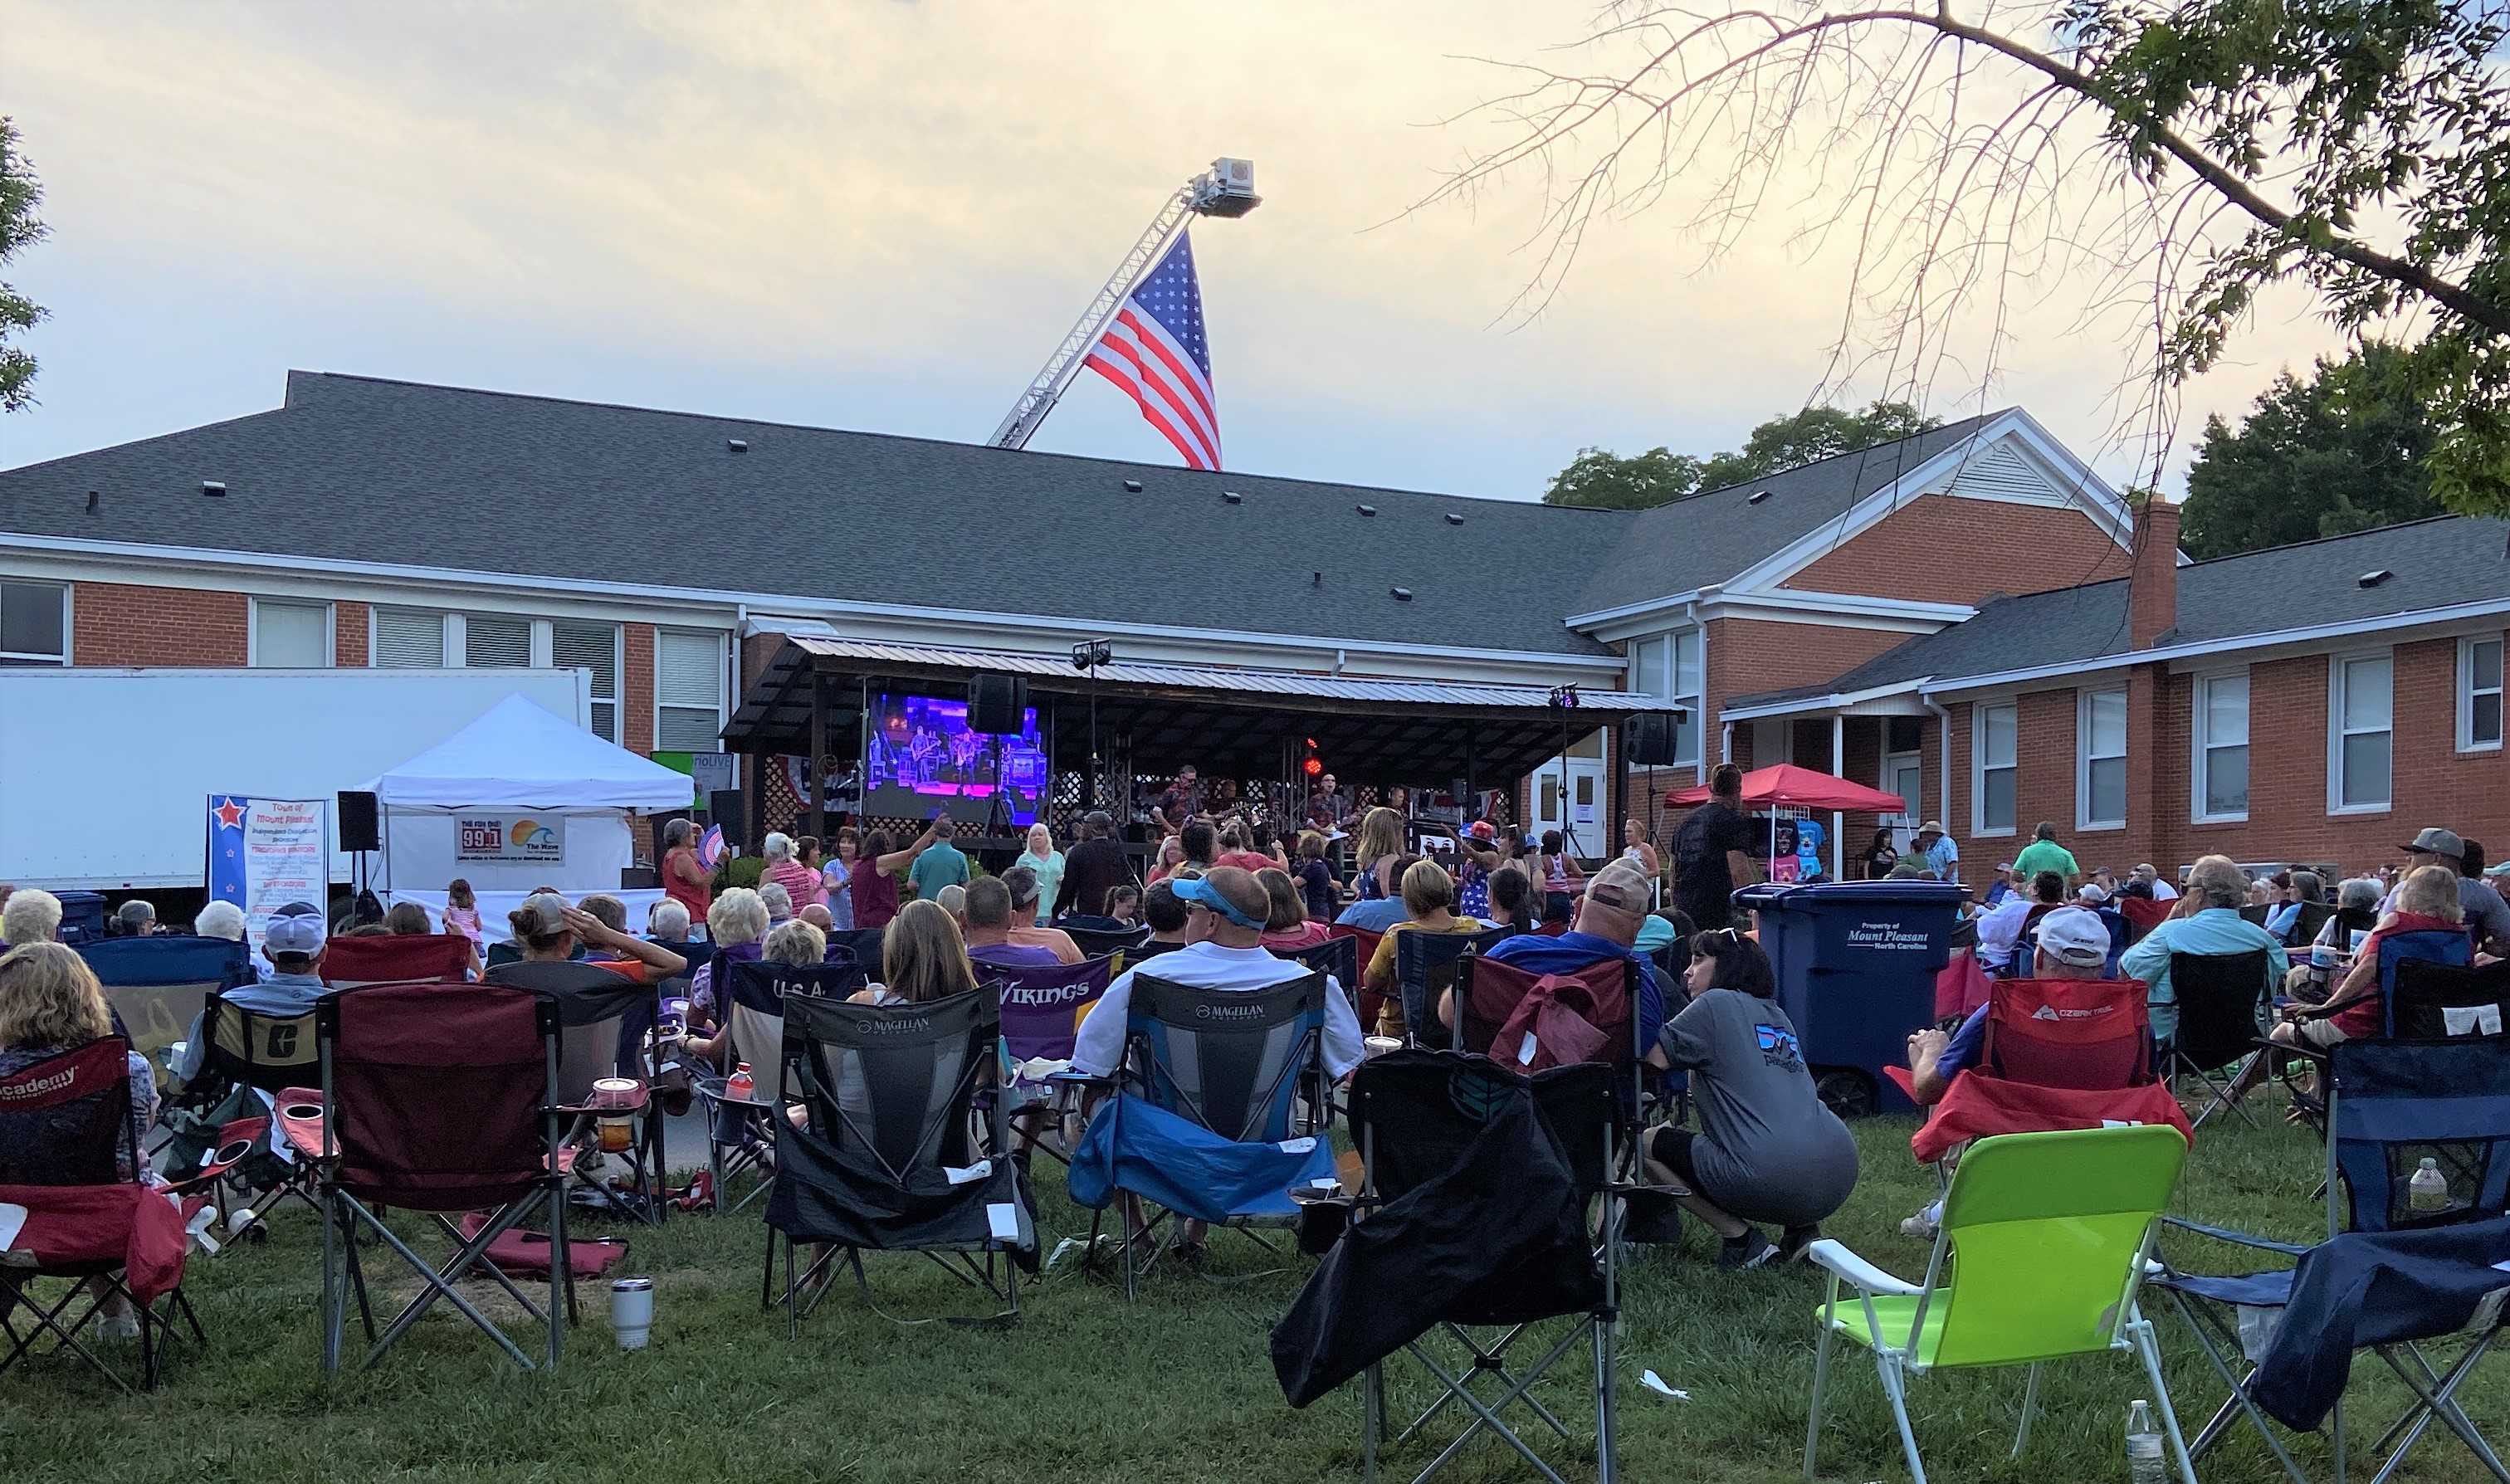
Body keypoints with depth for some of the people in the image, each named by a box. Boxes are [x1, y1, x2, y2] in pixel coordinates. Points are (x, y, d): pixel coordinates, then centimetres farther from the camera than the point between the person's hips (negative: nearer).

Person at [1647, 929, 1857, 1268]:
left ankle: (1742, 1240, 1)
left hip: (1772, 1177, -8)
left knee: (1641, 1143, 8)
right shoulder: (1777, 1016, 24)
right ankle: (1804, 1231, 16)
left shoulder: (1716, 1004, 3)